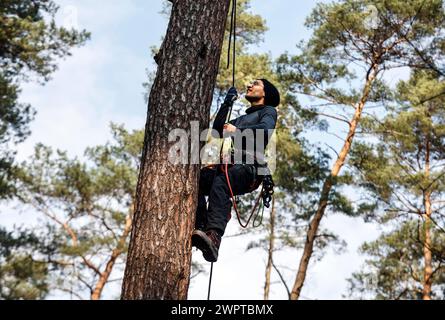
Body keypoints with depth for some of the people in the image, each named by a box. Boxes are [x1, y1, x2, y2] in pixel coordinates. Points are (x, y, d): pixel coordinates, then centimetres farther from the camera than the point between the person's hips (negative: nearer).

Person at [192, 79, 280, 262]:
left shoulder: (268, 111, 19)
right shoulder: (240, 119, 39)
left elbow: (265, 130, -4)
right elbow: (217, 130, 26)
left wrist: (238, 131, -17)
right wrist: (227, 104, 25)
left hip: (249, 167, -7)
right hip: (230, 165, 7)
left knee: (220, 183, -37)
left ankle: (213, 237, -55)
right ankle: (199, 229, -34)